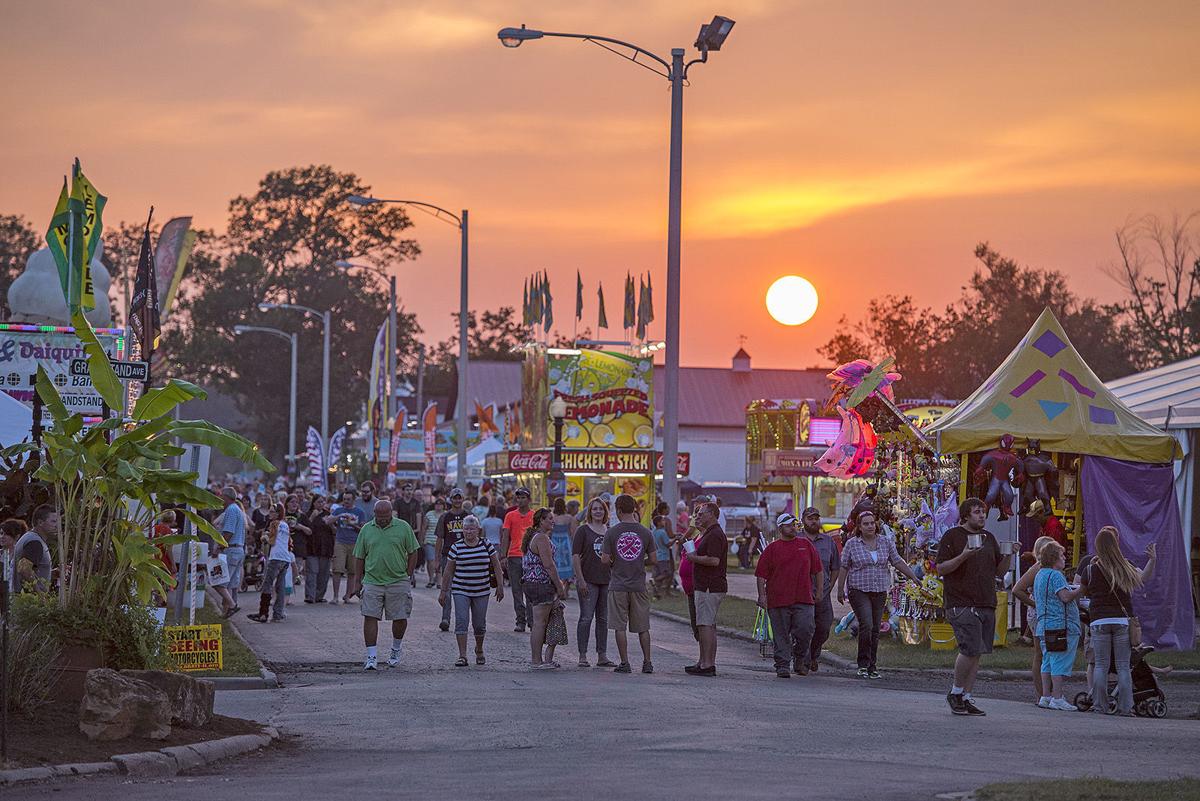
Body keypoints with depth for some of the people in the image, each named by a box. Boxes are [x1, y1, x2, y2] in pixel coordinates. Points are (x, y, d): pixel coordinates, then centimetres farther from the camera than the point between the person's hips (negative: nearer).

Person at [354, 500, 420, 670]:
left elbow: (412, 553, 6)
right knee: (370, 617, -7)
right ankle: (371, 656, -4)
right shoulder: (366, 530, 6)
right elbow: (359, 558, 10)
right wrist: (359, 581, 6)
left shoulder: (404, 528, 2)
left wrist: (406, 575, 0)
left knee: (400, 618, 4)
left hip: (398, 582, 0)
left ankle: (396, 650, 29)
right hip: (372, 582, 0)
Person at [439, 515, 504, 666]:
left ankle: (479, 650, 33)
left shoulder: (486, 545, 1)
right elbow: (448, 571, 4)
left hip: (481, 592, 1)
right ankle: (462, 656, -11)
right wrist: (443, 591, 4)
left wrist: (500, 586, 2)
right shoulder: (456, 547, -1)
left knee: (479, 624, 8)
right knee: (461, 622, -12)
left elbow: (496, 566, 7)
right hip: (460, 591, -1)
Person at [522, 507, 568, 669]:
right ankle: (537, 661, -6)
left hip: (529, 583, 10)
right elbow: (548, 565, -18)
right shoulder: (542, 538, -13)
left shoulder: (532, 536, 18)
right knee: (539, 623, -7)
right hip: (541, 584, -10)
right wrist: (559, 587, -13)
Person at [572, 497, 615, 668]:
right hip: (588, 580, -5)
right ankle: (582, 655, -2)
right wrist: (580, 579, -15)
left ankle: (602, 655, 15)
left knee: (603, 619, 9)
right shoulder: (583, 530, -4)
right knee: (586, 618, -5)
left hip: (606, 580, 5)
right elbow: (575, 556, -8)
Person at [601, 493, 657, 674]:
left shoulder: (611, 533, -7)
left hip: (618, 586, -2)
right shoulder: (645, 532, 0)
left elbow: (605, 560, -8)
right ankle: (647, 662, 11)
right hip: (639, 585, 2)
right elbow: (653, 560, 3)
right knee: (643, 627, 11)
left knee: (620, 627, 3)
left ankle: (625, 663, 2)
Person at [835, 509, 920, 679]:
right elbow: (843, 568, 3)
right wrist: (840, 590, 1)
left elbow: (898, 562, 10)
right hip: (859, 591, -3)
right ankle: (863, 664, -10)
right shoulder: (852, 544, 0)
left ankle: (872, 665, 11)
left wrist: (914, 577, 4)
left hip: (880, 592, 3)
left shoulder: (886, 542, 8)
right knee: (866, 625, -17)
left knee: (875, 629, 4)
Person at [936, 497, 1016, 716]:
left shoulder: (989, 538, 18)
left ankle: (967, 697, 10)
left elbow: (999, 572, 20)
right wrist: (963, 556, -20)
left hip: (986, 605, 6)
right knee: (970, 649, -15)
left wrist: (1009, 556, 1)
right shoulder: (952, 536, -1)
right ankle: (955, 692, 2)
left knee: (977, 653, 4)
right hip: (961, 604, -6)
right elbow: (941, 569, -6)